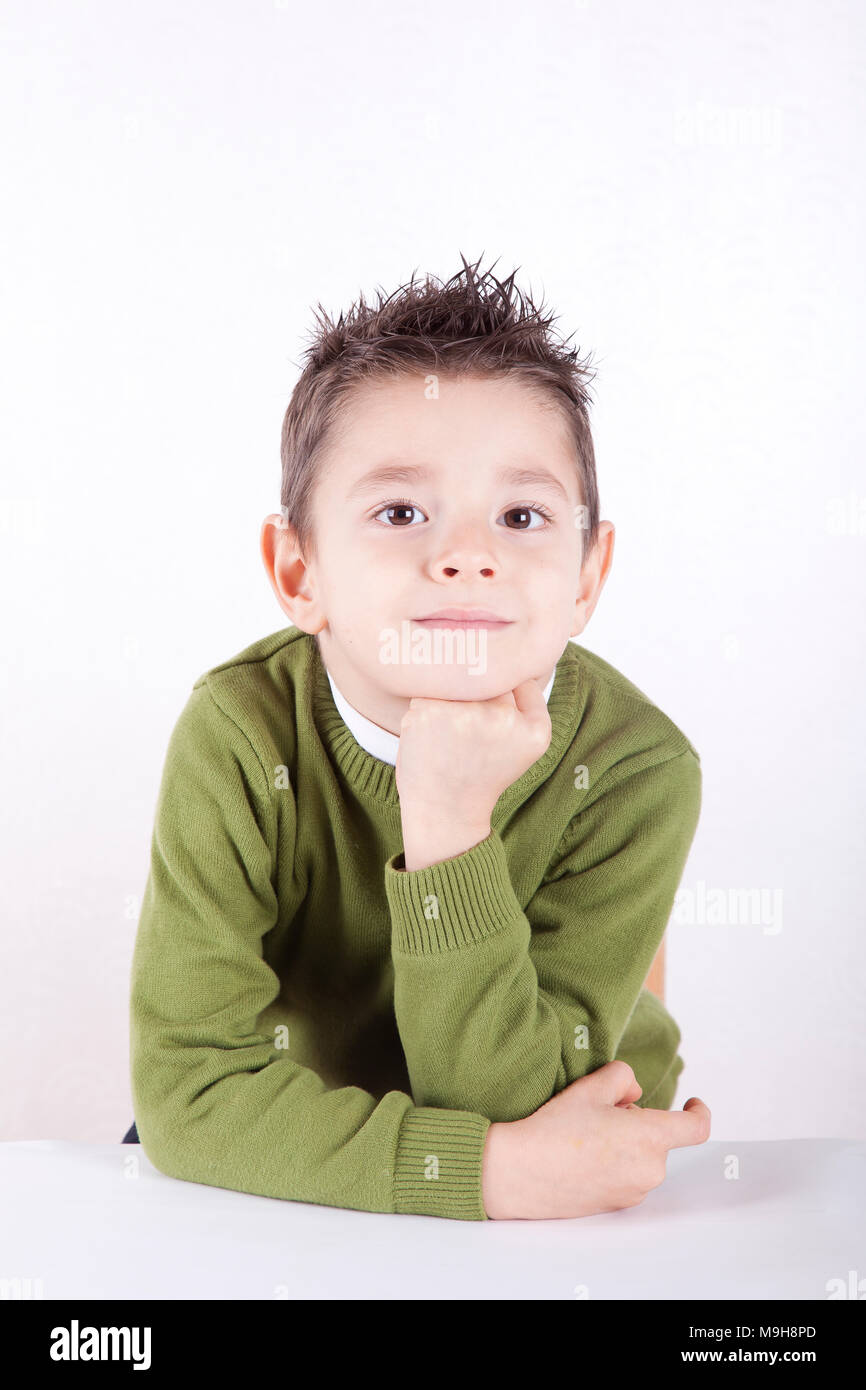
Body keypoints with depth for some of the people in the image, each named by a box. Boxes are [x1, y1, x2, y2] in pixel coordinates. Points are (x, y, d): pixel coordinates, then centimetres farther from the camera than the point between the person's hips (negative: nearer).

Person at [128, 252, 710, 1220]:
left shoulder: (637, 770, -22)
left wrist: (450, 830, -37)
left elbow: (496, 1102, -25)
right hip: (299, 1174, 0)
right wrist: (491, 1170, -33)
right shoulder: (240, 740, -23)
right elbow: (187, 1088, -26)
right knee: (147, 1159, -15)